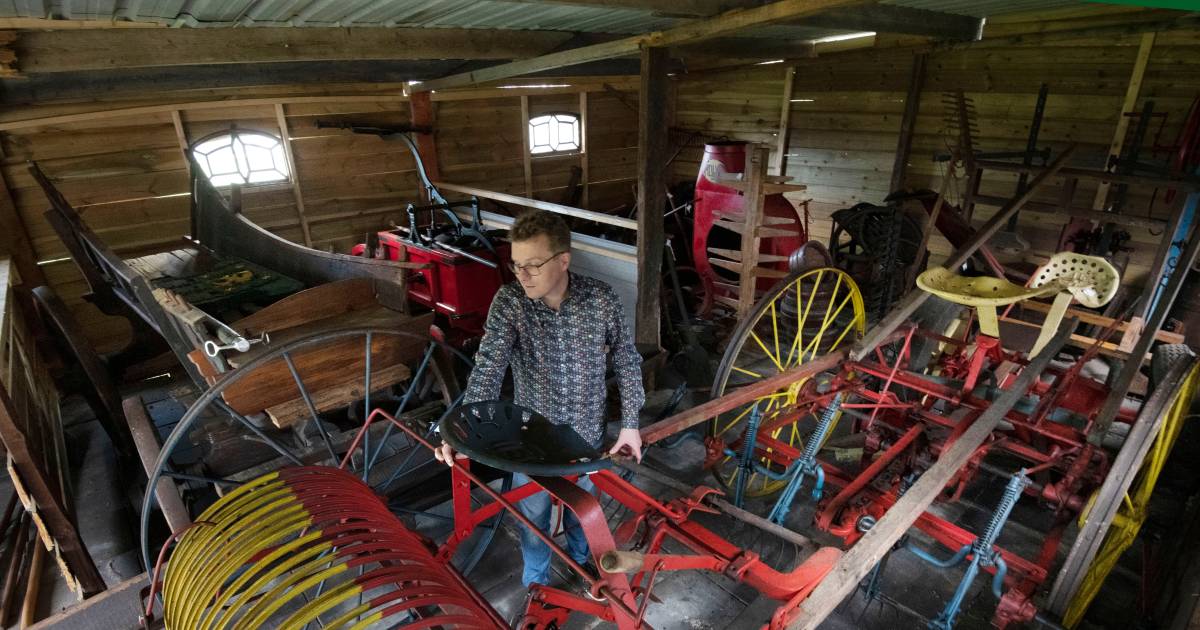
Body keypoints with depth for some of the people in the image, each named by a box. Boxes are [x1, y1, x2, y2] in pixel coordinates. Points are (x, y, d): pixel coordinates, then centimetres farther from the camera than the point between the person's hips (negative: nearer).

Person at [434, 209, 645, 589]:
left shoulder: (601, 299, -18)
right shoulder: (508, 302, -19)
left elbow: (627, 361, -6)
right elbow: (488, 366, -30)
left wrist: (630, 424, -5)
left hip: (586, 434, 1)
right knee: (533, 516, 19)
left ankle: (582, 560, 57)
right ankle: (535, 580, 48)